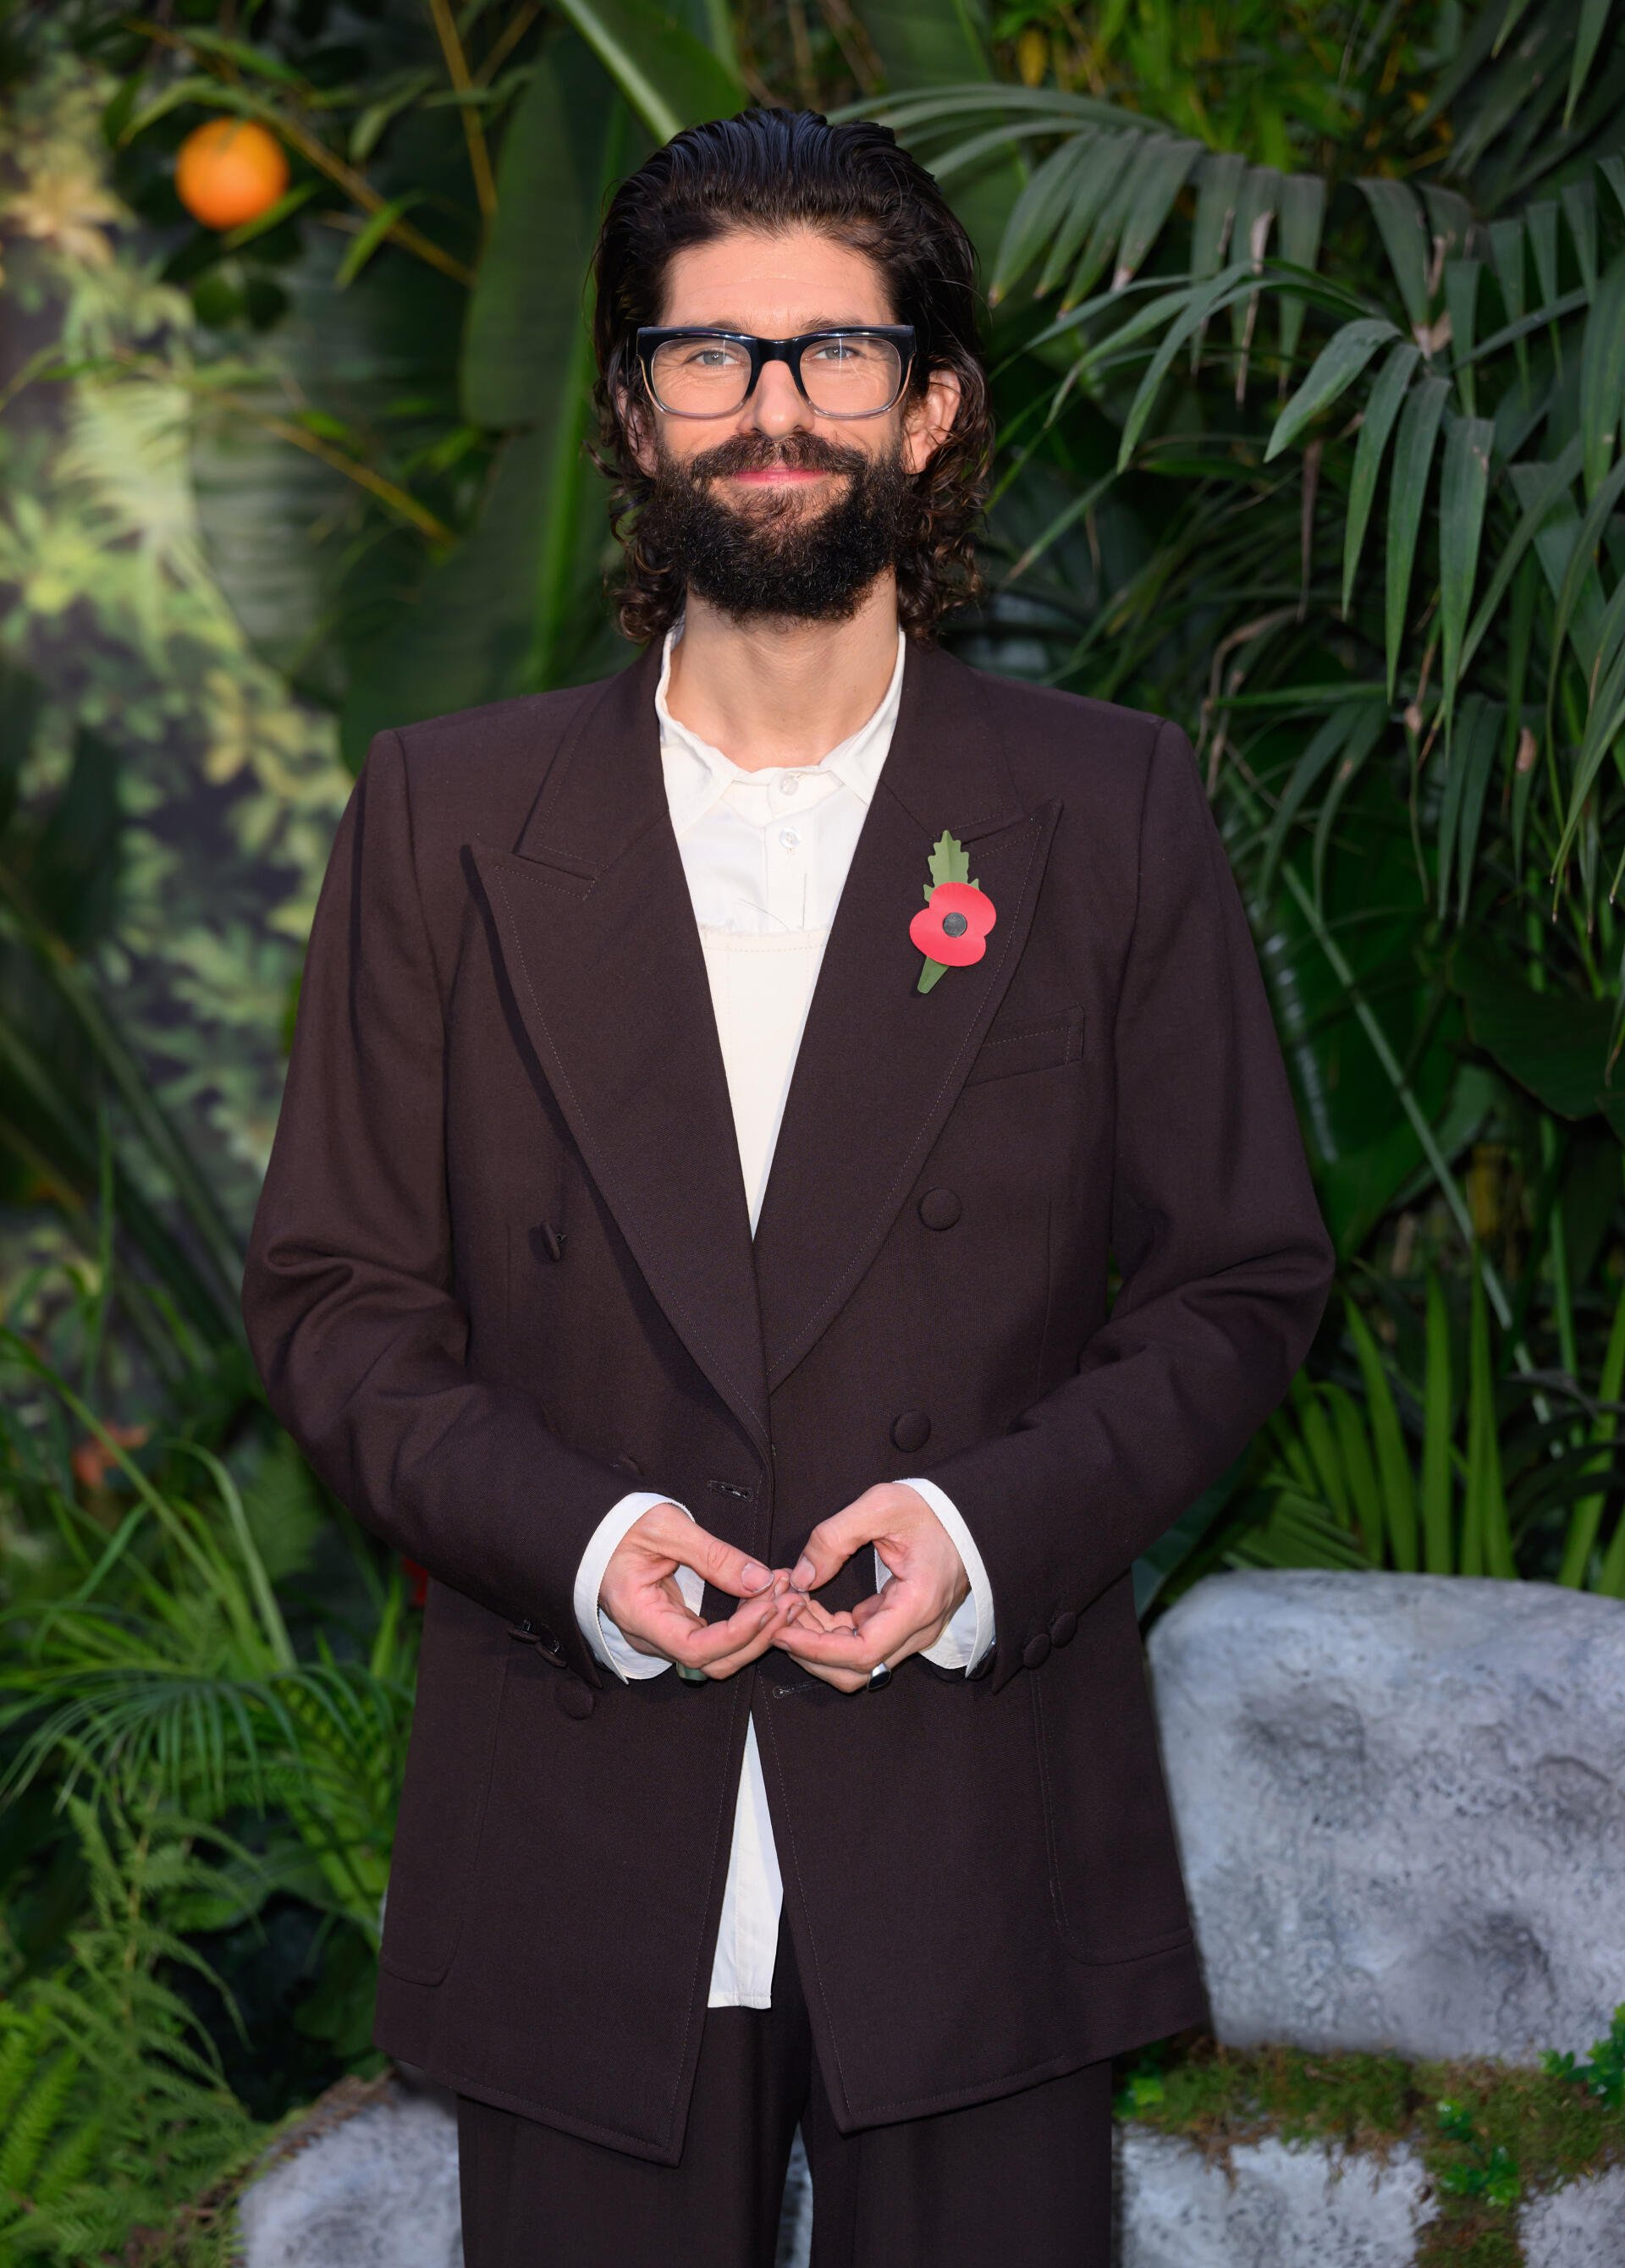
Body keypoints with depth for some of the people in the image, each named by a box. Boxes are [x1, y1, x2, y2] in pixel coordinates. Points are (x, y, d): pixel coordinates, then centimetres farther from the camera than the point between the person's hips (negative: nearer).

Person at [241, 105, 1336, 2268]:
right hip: (579, 1886, 1)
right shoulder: (450, 815, 4)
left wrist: (998, 1519, -12)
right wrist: (566, 1531, -13)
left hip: (983, 1872, 0)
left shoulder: (1115, 812, 3)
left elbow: (1244, 1281, 5)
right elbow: (335, 1297, 4)